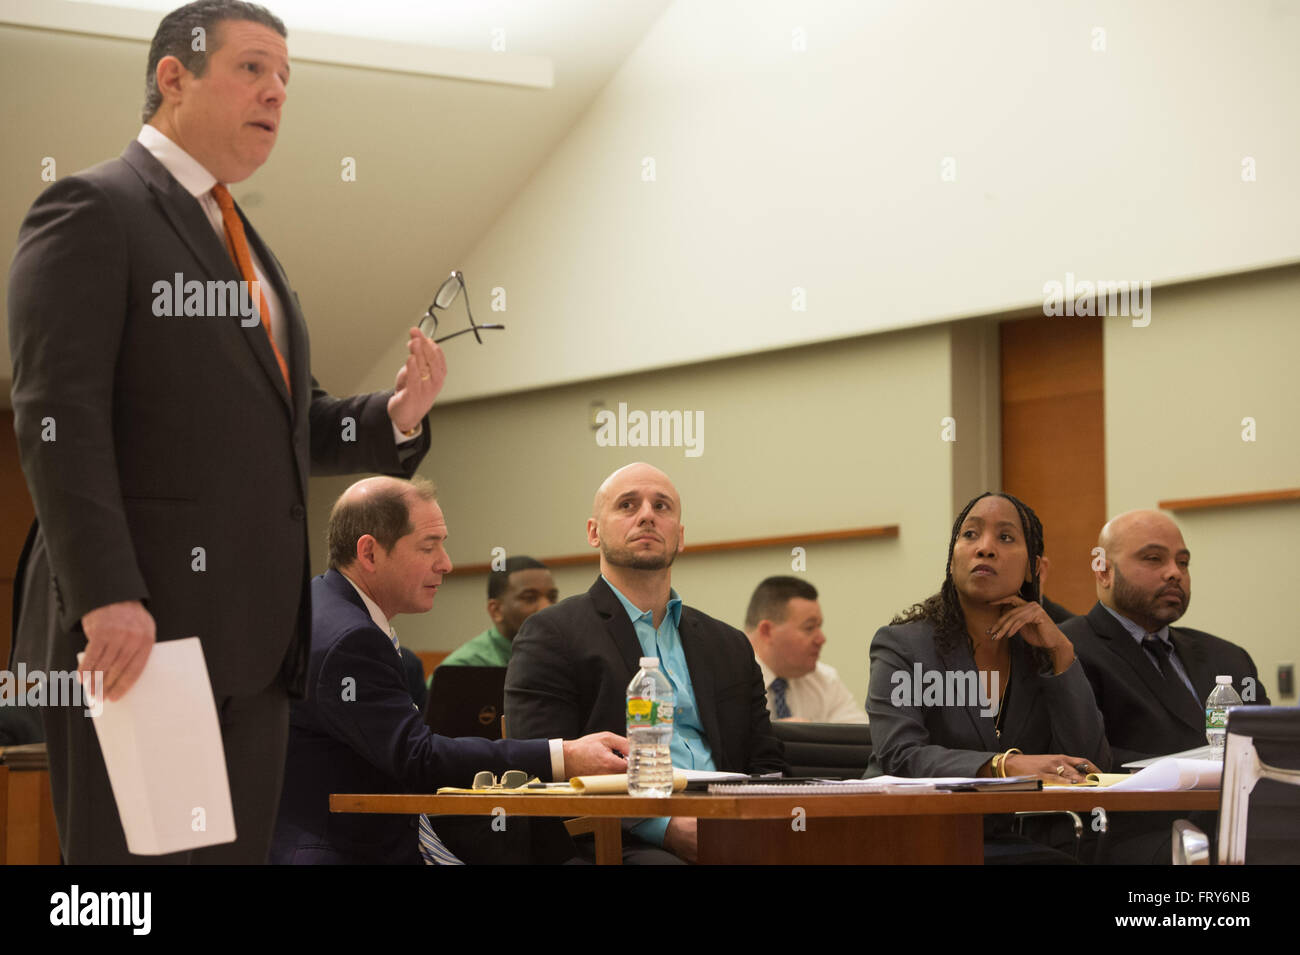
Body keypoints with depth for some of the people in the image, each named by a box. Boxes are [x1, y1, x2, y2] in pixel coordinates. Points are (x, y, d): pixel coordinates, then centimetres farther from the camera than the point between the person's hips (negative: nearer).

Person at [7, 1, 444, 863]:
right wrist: (108, 598, -23)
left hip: (256, 636, 8)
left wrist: (397, 413, 3)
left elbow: (292, 423, 24)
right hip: (137, 629, -8)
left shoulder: (245, 244, 23)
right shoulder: (92, 210, -3)